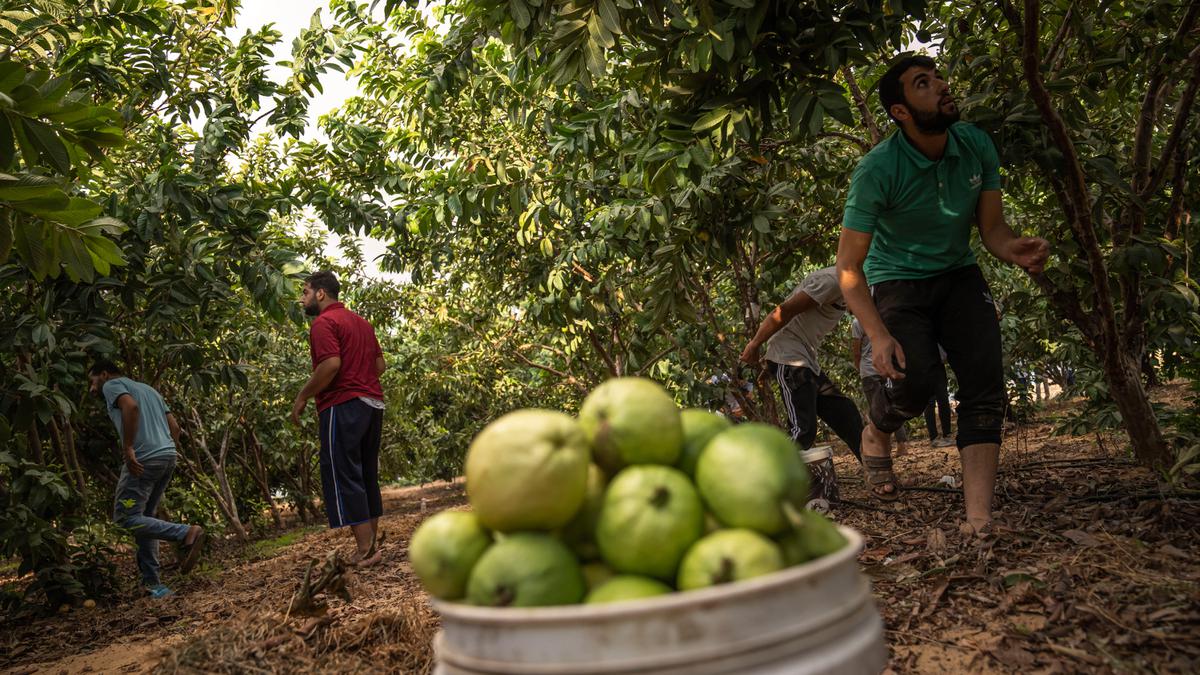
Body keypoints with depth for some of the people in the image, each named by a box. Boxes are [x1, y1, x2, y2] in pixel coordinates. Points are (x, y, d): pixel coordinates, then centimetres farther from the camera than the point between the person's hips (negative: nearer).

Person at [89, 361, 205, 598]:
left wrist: (128, 448, -19)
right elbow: (174, 426, 21)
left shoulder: (112, 385, 5)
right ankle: (152, 582, 9)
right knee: (145, 517, 13)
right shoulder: (148, 389, 29)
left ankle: (187, 532, -17)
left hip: (144, 460, -8)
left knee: (125, 517, -3)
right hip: (168, 456, 8)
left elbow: (130, 406, -18)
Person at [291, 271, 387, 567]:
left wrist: (302, 397, -12)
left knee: (343, 479, -5)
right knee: (367, 476, 13)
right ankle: (371, 546, 16)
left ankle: (365, 551, -7)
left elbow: (331, 364, -21)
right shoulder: (361, 322, 19)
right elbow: (380, 364, 17)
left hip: (342, 406, -9)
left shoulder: (324, 322, -7)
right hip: (372, 404, 9)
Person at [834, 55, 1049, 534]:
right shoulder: (877, 170, -22)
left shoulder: (977, 146, -7)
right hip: (898, 281, -4)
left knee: (985, 386, -13)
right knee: (914, 381, -25)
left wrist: (1016, 251, -27)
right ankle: (875, 432, 12)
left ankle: (978, 518, -11)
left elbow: (992, 229, -2)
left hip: (959, 276, 4)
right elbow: (848, 267, -21)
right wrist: (878, 335, -32)